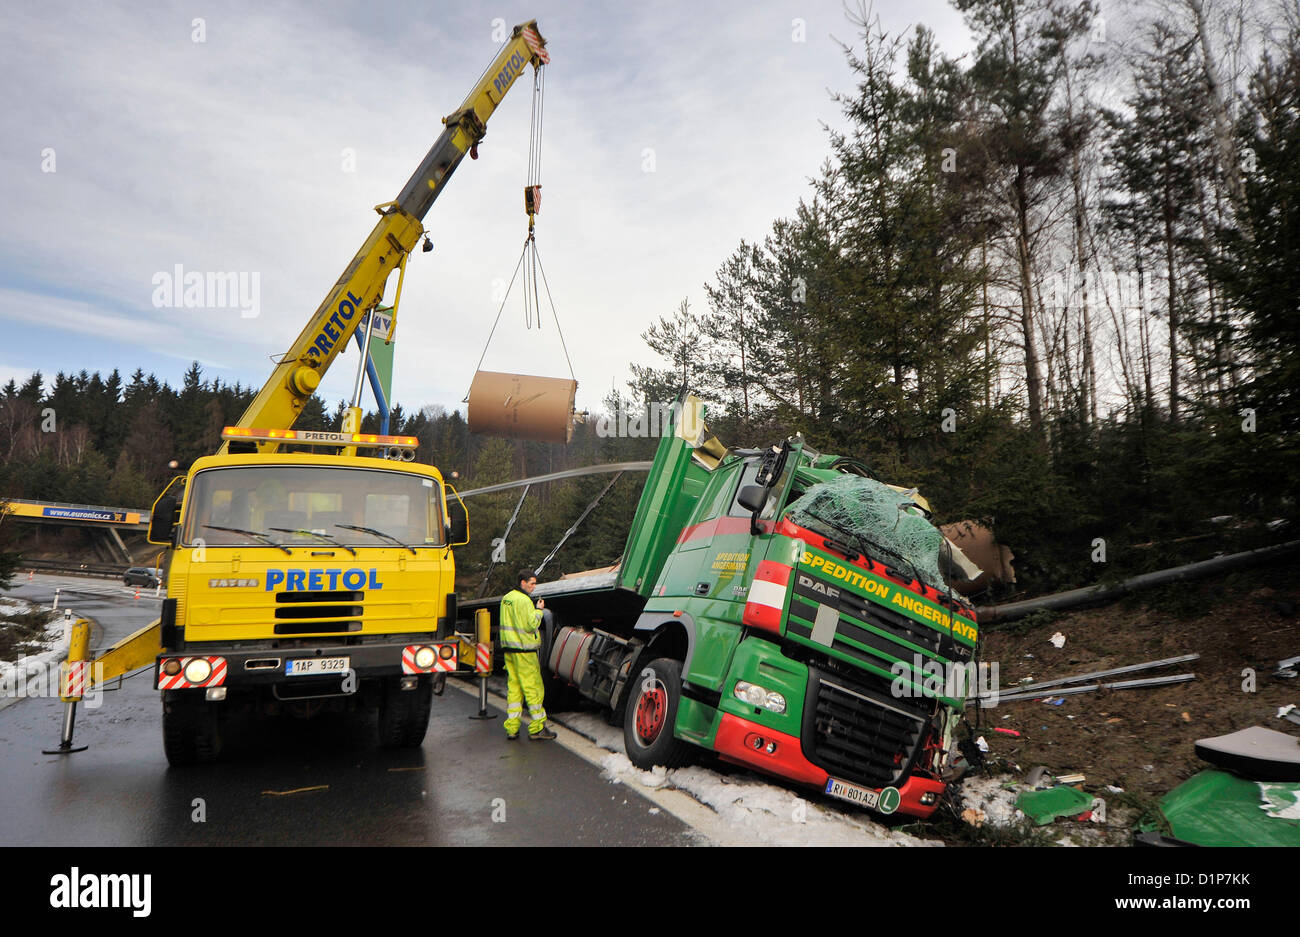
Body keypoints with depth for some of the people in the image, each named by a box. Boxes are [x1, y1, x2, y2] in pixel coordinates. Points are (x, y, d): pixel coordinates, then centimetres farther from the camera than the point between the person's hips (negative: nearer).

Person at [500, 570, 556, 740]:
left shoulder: (506, 598, 13)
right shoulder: (523, 600, -15)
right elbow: (531, 625, -18)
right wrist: (538, 610, -6)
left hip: (509, 649, 9)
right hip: (524, 651, -9)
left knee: (513, 688, 10)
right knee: (533, 688, -1)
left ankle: (512, 728, 11)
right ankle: (537, 728, 4)